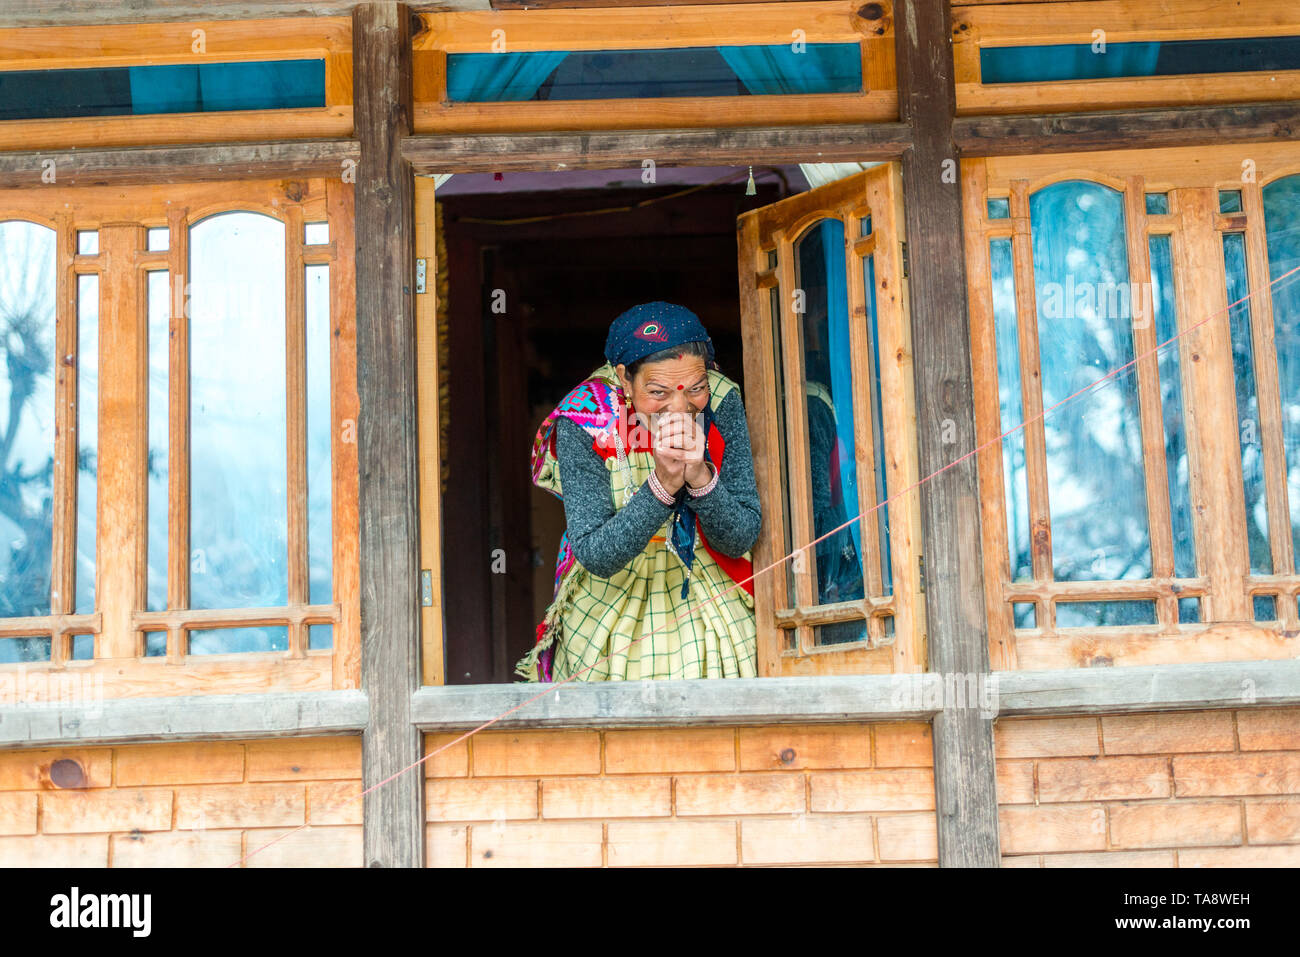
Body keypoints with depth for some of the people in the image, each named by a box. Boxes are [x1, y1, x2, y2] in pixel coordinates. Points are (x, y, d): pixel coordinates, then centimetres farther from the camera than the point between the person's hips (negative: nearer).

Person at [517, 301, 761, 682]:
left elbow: (742, 540, -15)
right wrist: (663, 483, -36)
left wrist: (700, 476, -32)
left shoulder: (721, 403, -16)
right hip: (612, 609, -1)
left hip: (709, 601, 1)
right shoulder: (583, 422, -21)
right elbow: (596, 557, -24)